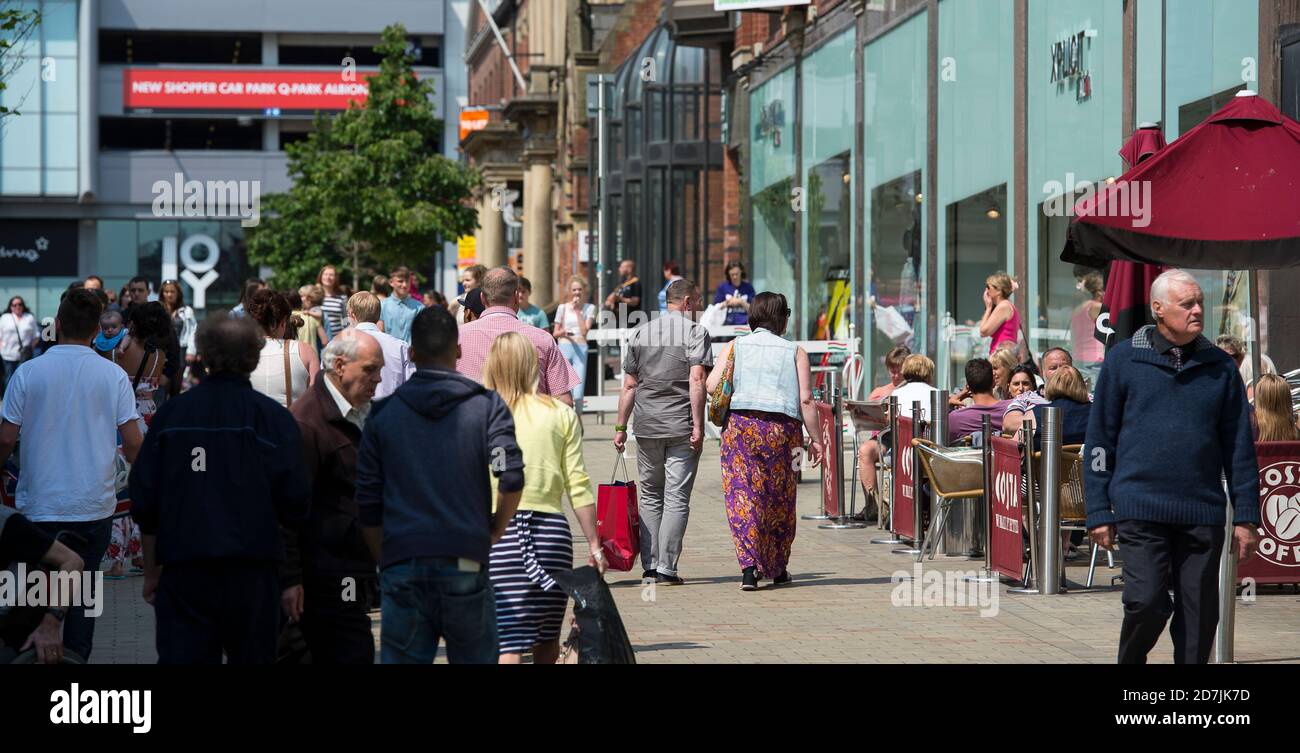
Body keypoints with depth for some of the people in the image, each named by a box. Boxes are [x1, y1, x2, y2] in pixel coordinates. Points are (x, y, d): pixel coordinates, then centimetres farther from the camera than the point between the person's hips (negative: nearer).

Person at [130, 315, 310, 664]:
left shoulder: (170, 414, 4)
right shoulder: (272, 417, -4)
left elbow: (144, 504, 7)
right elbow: (294, 504, -7)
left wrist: (152, 572, 17)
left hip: (183, 568, 1)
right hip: (251, 569, -1)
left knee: (181, 657, 0)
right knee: (252, 657, 10)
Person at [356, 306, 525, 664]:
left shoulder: (384, 413, 7)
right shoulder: (486, 406, 1)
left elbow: (367, 505, 7)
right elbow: (511, 480, -11)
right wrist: (492, 534, 5)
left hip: (402, 567, 1)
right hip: (466, 567, -1)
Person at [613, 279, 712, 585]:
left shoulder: (640, 333, 10)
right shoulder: (695, 332, -3)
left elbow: (629, 385, 9)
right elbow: (697, 381, -14)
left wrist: (621, 426, 13)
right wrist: (698, 425, -15)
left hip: (647, 427, 4)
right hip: (682, 426, -4)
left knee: (649, 496, 14)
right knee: (676, 499, -1)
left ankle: (650, 565, 11)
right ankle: (666, 567, -7)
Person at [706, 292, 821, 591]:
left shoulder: (735, 346, 9)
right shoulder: (795, 352, 7)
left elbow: (712, 385, -3)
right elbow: (806, 400, 0)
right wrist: (816, 440, 5)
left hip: (740, 424, 0)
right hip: (782, 429, 0)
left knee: (742, 497, -3)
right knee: (780, 501, 13)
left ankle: (749, 566, -19)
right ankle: (778, 569, 25)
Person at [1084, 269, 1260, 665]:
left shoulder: (1220, 367, 9)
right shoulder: (1123, 360, 3)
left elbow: (1240, 448, 11)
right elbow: (1100, 439, 6)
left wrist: (1246, 517, 7)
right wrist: (1099, 512, 2)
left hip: (1203, 513, 2)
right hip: (1140, 508, -2)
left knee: (1200, 615, 4)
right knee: (1147, 602, -13)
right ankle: (1130, 661, 14)